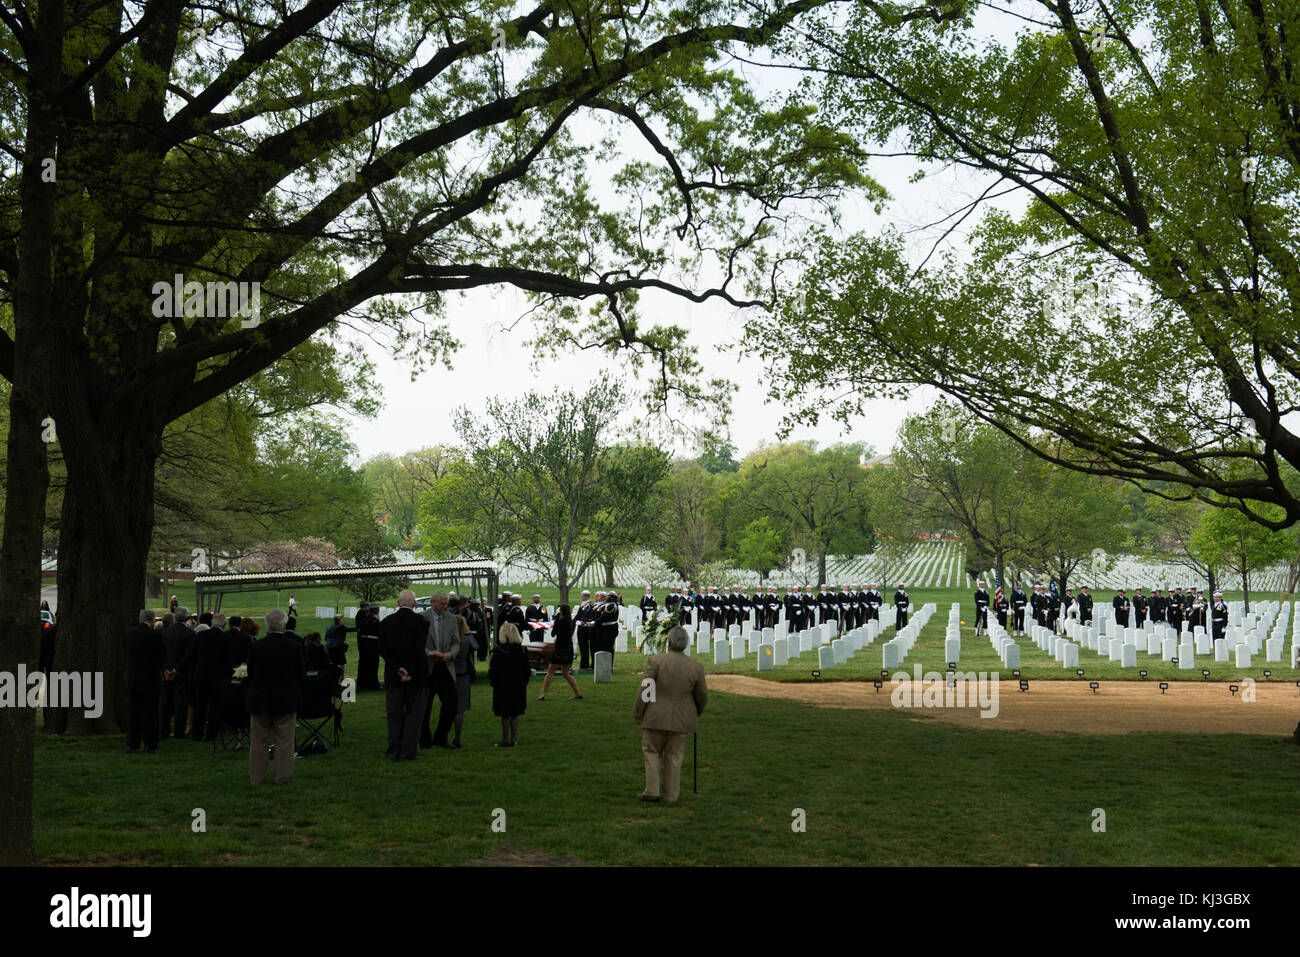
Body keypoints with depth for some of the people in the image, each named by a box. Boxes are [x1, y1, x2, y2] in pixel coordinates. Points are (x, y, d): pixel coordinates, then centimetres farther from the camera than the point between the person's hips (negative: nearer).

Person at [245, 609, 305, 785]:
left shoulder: (255, 646, -9)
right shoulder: (294, 646, -13)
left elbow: (250, 674, 1)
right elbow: (301, 673, -5)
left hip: (259, 700, 1)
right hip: (286, 701, -1)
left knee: (258, 741, 12)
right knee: (284, 741, 9)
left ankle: (256, 776, 20)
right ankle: (282, 775, 14)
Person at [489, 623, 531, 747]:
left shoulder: (498, 651, -14)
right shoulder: (521, 650, -2)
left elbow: (494, 670, -11)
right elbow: (527, 670, 5)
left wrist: (492, 681, 5)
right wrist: (524, 682, 16)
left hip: (503, 686, -4)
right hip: (518, 686, 4)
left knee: (505, 715, 3)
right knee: (515, 714, 11)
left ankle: (505, 740, 6)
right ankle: (514, 739, 14)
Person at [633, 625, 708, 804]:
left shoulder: (655, 661, -12)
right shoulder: (696, 667, -4)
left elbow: (644, 690, -12)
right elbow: (702, 696, 4)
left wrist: (638, 714, -1)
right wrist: (697, 712, 22)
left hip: (656, 717, -2)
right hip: (681, 719, 2)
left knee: (652, 751, 13)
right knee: (674, 756, 12)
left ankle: (652, 790, 7)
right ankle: (671, 795, 16)